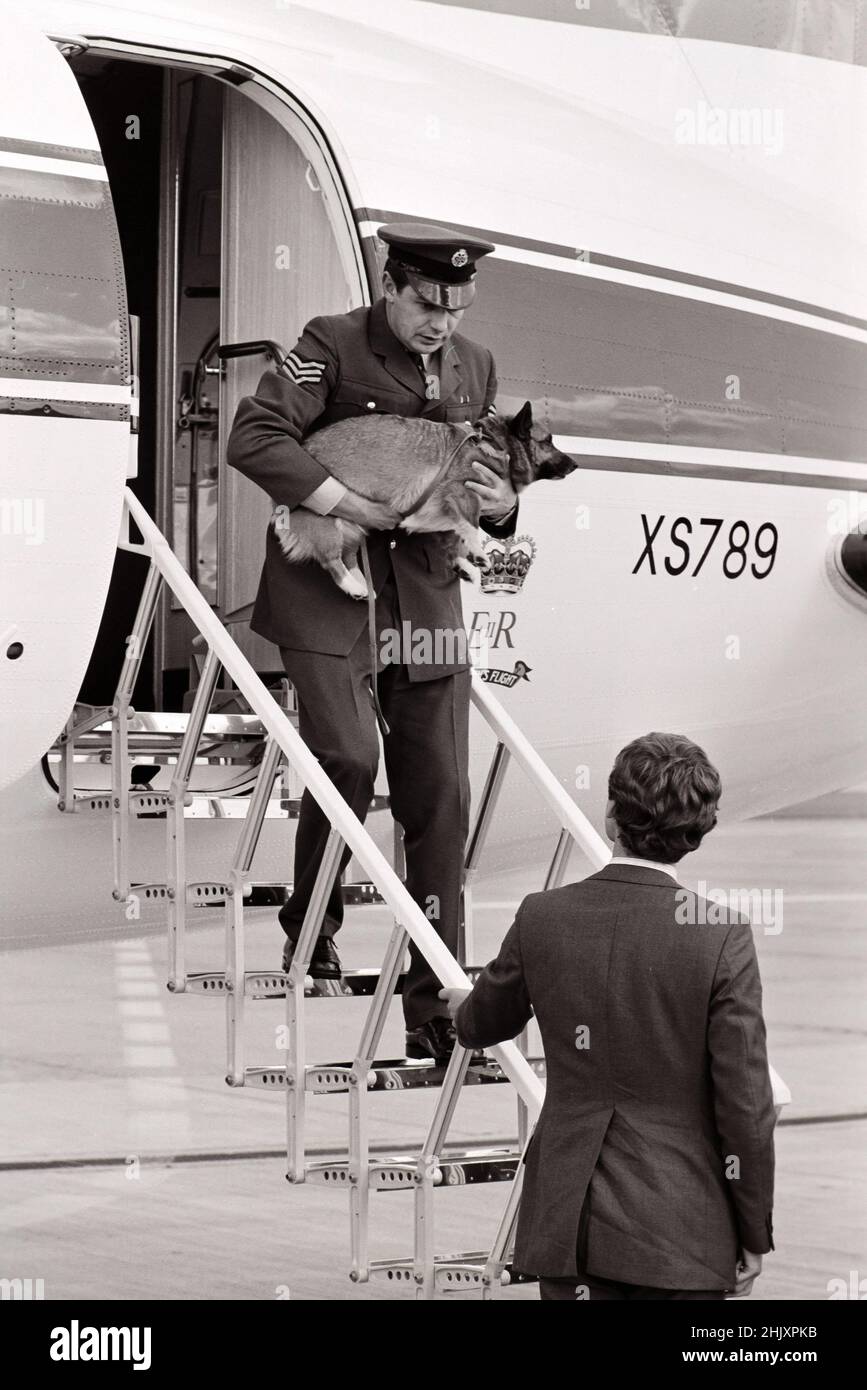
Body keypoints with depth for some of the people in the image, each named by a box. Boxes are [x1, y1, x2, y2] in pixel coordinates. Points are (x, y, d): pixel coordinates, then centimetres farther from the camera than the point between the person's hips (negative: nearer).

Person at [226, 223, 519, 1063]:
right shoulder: (332, 346, -5)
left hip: (426, 596, 4)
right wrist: (344, 503, -21)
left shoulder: (475, 368, 11)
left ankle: (433, 1007, 4)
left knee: (439, 796, -1)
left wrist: (501, 508, -3)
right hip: (327, 590, -4)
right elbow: (254, 436, -15)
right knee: (347, 757, -20)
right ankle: (311, 929, 7)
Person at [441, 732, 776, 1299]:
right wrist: (754, 1236, 1)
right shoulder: (722, 937, -13)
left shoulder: (542, 918, -3)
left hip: (567, 1218, 3)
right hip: (680, 1229, -3)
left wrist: (462, 1004, 42)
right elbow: (746, 1104, -10)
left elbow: (483, 1026, 17)